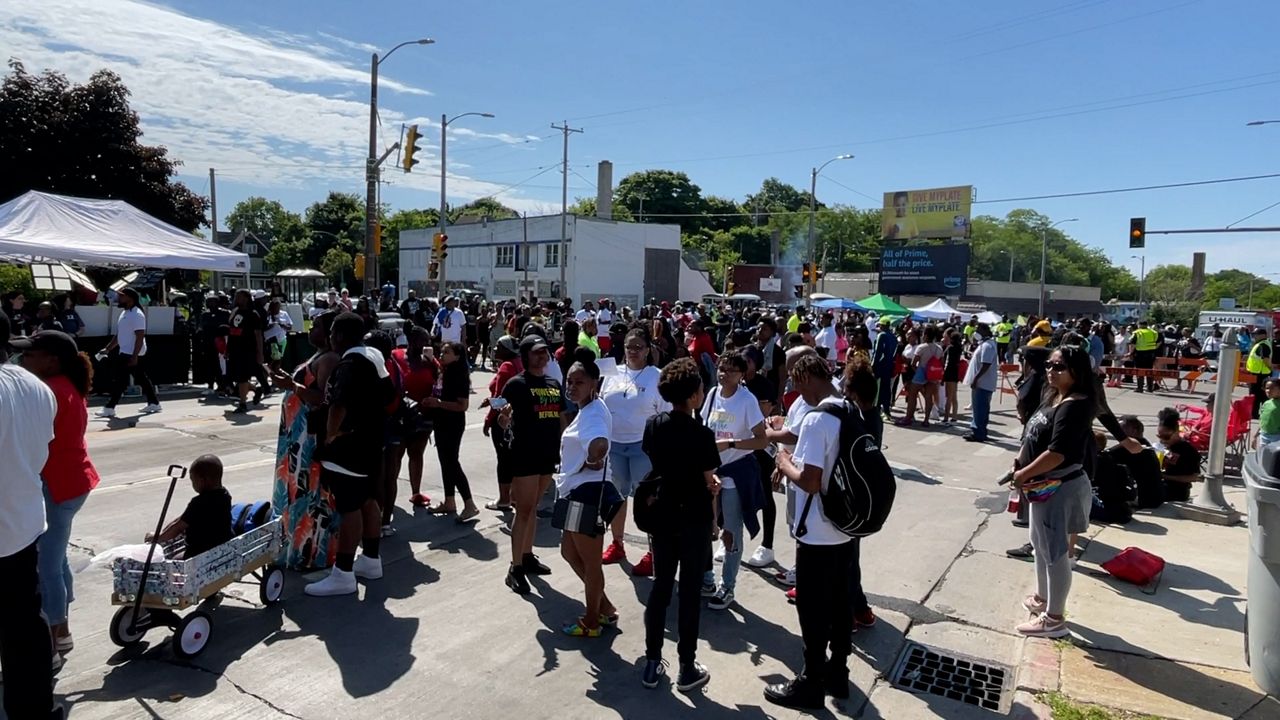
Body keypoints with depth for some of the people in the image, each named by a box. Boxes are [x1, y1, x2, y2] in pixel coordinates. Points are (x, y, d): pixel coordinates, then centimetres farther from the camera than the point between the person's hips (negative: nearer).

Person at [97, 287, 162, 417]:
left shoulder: (136, 315, -16)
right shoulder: (124, 313, 15)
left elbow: (140, 337, -21)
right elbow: (119, 335, 22)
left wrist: (134, 356, -24)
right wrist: (107, 349, 17)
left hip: (133, 354, -10)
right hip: (125, 353, 10)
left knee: (119, 379, -6)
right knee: (142, 379, 12)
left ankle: (109, 408, -1)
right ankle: (154, 403, 18)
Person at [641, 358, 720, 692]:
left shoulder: (653, 425, -4)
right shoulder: (701, 434, -19)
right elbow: (710, 484, -12)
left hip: (662, 514, 5)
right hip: (694, 519, -5)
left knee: (660, 586, 15)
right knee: (690, 591, 7)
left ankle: (652, 663, 23)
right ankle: (687, 667, 19)